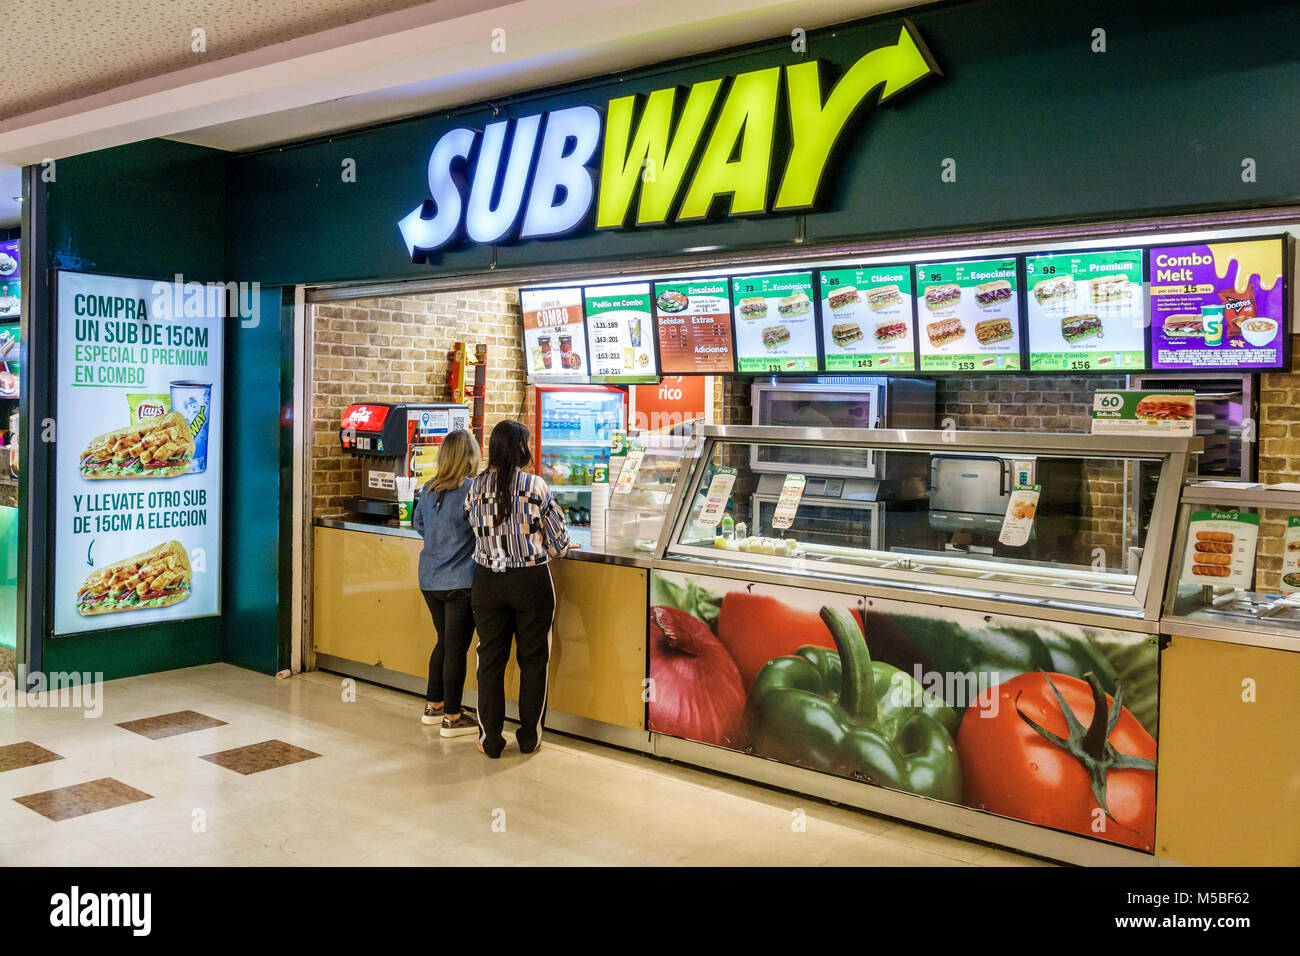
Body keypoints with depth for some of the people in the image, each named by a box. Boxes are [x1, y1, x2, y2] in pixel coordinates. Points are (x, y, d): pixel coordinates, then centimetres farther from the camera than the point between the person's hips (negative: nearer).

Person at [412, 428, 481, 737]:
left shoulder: (429, 489, 5)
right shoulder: (472, 491, -16)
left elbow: (418, 523, 20)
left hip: (429, 581, 7)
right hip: (460, 581, -7)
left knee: (444, 642, 21)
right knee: (457, 648, 2)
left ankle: (433, 706, 30)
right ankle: (452, 718, 9)